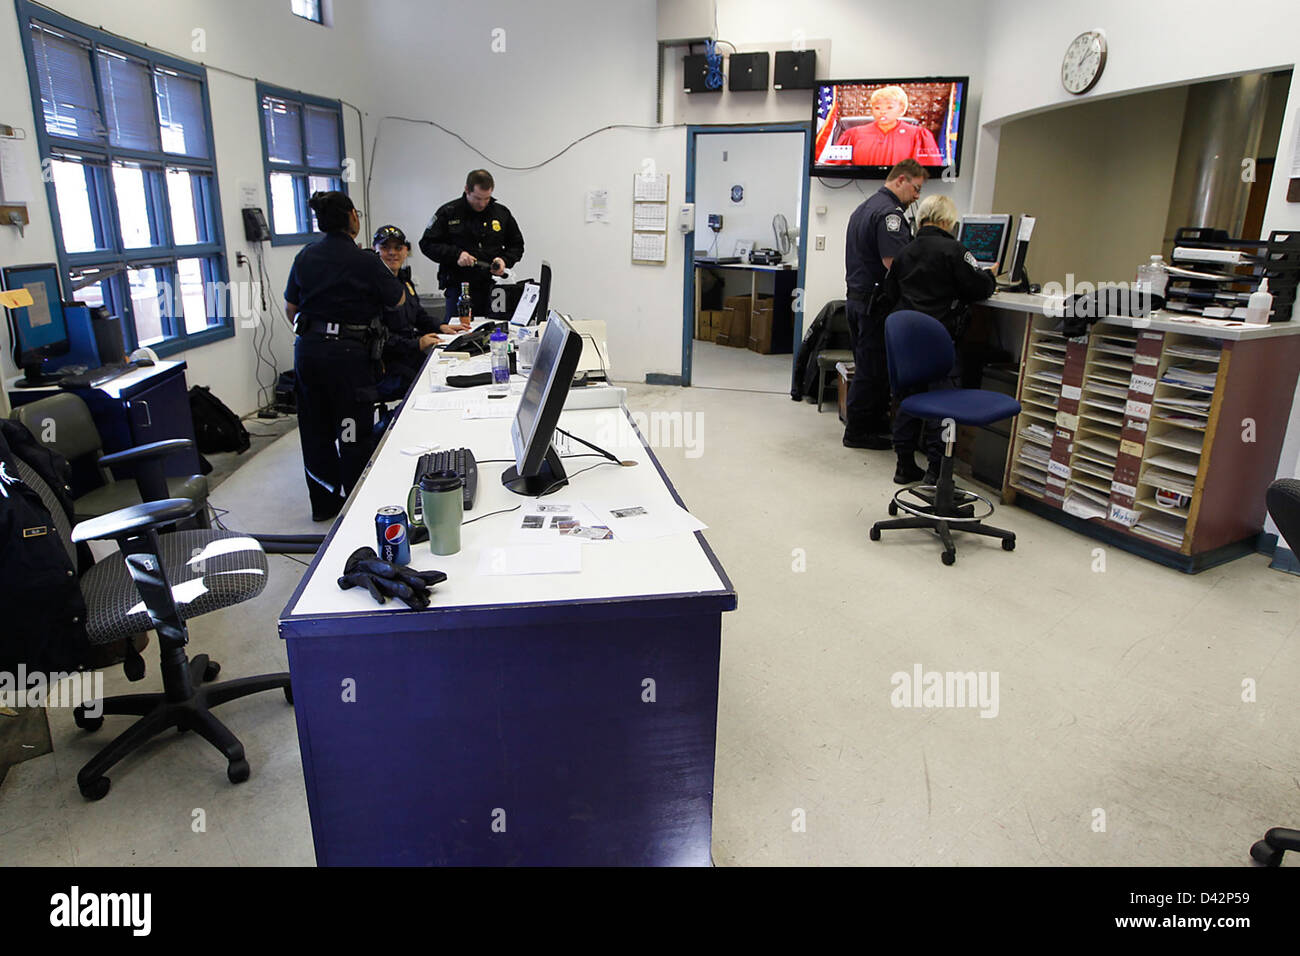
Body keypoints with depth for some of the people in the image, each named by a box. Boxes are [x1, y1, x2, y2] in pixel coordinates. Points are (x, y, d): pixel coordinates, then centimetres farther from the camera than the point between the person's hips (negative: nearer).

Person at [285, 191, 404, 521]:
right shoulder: (364, 261, -11)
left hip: (307, 349, 6)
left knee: (315, 430, 14)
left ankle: (323, 503, 25)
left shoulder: (304, 257, 8)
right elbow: (398, 301, 0)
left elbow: (290, 307, 15)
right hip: (349, 354, -6)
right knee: (353, 433, 2)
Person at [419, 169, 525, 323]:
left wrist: (505, 260, -4)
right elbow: (427, 244, 0)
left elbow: (517, 245, 18)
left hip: (492, 288, 2)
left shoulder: (502, 213, 7)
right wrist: (455, 254, -14)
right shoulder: (448, 213, -1)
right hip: (458, 286, -2)